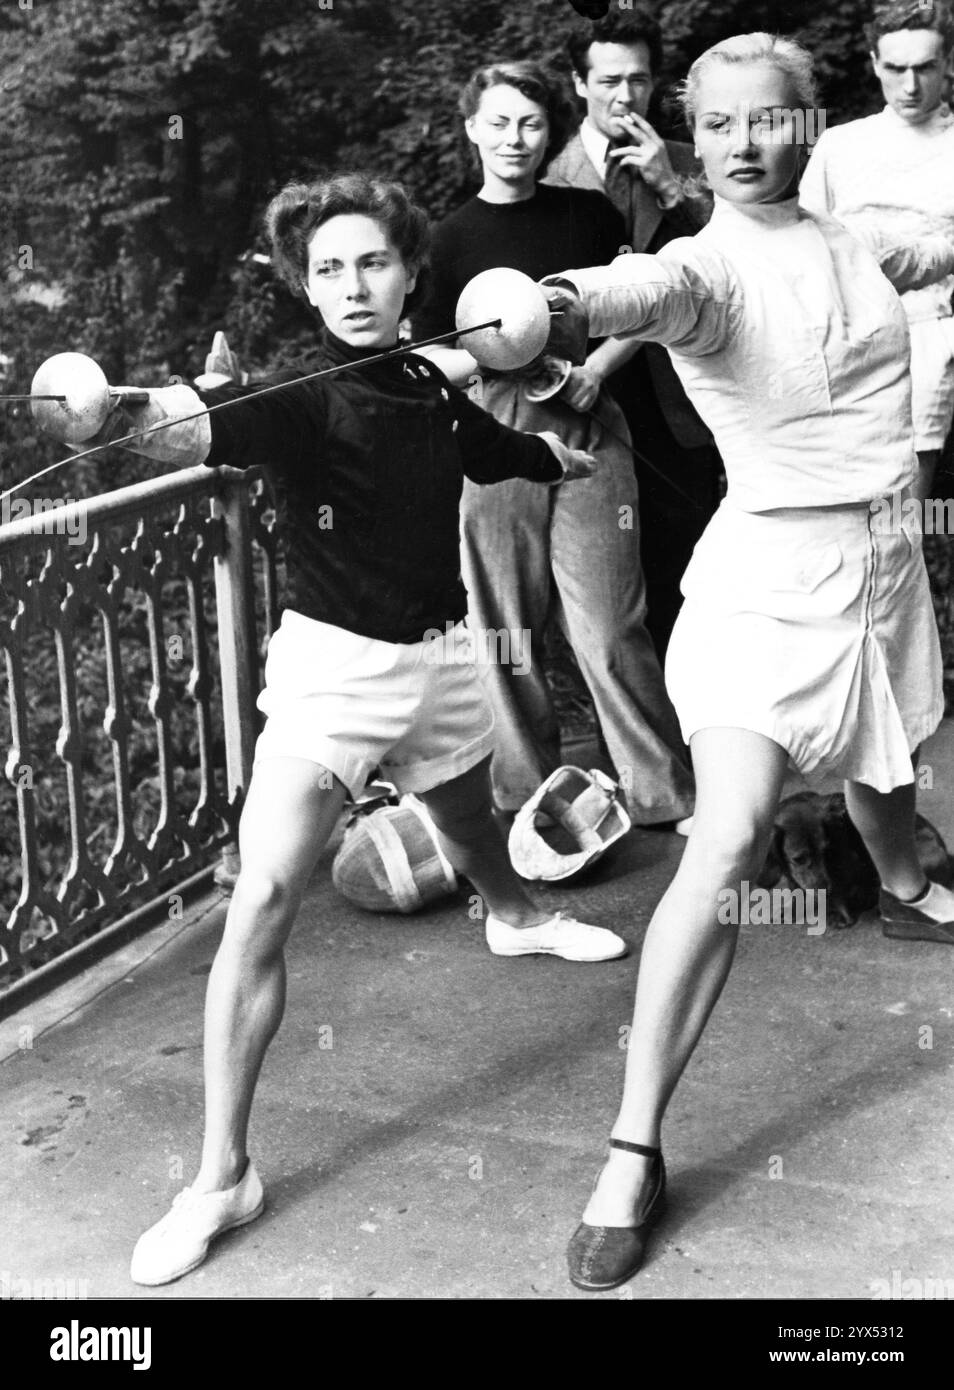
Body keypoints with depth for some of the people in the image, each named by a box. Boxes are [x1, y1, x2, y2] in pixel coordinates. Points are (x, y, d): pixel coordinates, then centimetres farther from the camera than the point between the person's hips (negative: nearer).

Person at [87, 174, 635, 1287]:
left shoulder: (436, 390, 1)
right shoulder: (302, 393, -16)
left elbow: (506, 454, 25)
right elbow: (220, 431, -39)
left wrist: (571, 460, 42)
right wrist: (163, 422, -61)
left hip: (438, 653, 5)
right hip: (331, 663, -5)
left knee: (467, 819, 30)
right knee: (261, 901, -15)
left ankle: (514, 916, 68)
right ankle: (220, 1177, -7)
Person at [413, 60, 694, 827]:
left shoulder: (587, 213, 8)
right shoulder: (451, 238, 7)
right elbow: (425, 362, 7)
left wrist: (595, 366, -4)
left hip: (588, 430, -1)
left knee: (611, 625, -3)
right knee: (504, 628, 3)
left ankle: (665, 794, 7)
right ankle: (526, 799, 17)